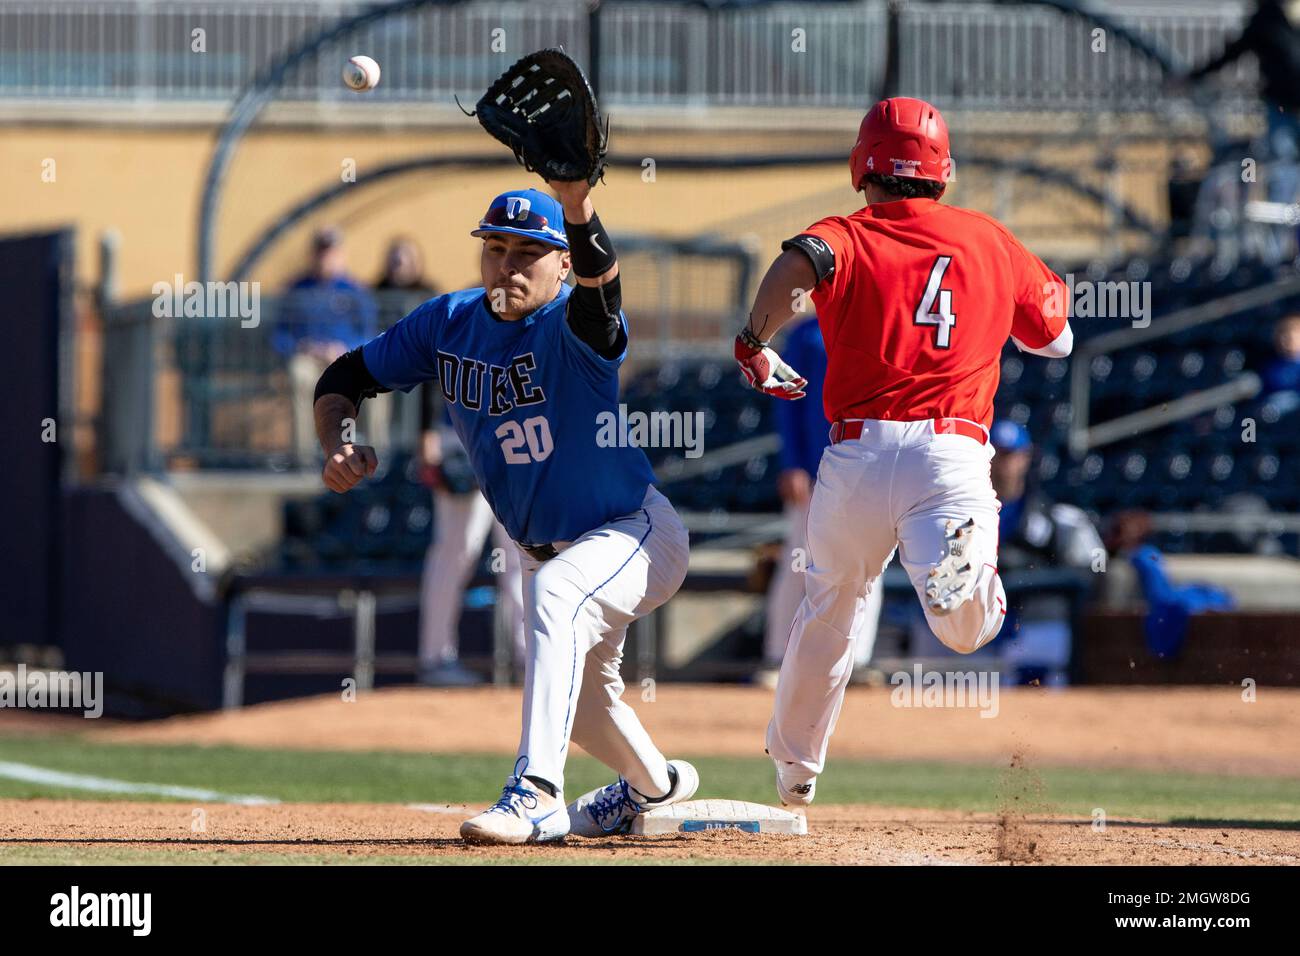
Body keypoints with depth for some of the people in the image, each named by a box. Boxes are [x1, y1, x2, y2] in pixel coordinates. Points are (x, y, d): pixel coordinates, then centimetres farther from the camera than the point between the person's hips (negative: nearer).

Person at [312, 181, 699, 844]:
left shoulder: (573, 327, -27)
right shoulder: (449, 323, -9)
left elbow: (598, 281, -51)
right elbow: (347, 377, -1)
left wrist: (577, 200, -71)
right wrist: (335, 447, -22)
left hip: (635, 533, -8)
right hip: (543, 551, 8)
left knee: (555, 592, -38)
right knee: (577, 693, 25)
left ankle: (536, 798, -42)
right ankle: (654, 785, 57)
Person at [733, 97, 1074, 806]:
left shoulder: (848, 237, 7)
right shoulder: (991, 241, 14)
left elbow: (798, 265, -18)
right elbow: (1055, 337, 26)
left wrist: (753, 347, -4)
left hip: (858, 452, 1)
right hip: (953, 450, -1)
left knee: (827, 609, 24)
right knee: (967, 631, -13)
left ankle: (794, 762, 36)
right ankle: (961, 563, -44)